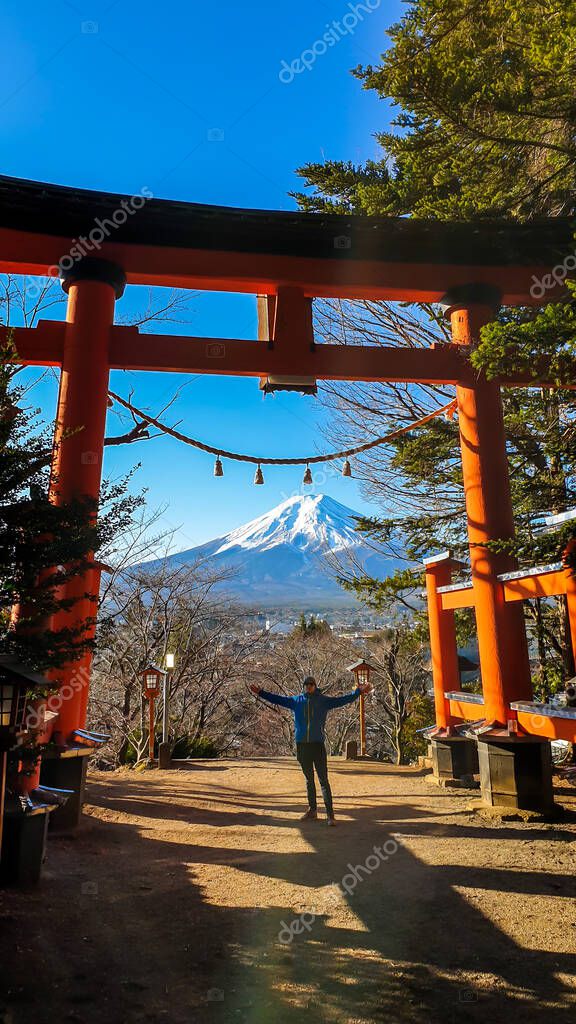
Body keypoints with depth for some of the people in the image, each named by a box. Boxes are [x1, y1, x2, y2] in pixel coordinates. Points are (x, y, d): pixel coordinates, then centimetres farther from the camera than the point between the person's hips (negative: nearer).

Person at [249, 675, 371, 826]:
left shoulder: (323, 700, 0)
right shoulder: (296, 700, 5)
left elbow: (343, 700, -3)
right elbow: (277, 699, 11)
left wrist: (359, 691, -11)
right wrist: (261, 693, 10)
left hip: (318, 745, -2)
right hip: (301, 745, 3)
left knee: (323, 780, -4)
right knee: (309, 780, 14)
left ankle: (330, 814, -1)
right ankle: (312, 811, 26)